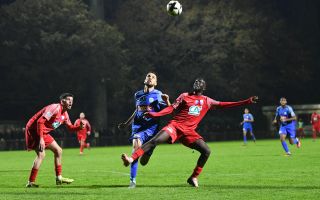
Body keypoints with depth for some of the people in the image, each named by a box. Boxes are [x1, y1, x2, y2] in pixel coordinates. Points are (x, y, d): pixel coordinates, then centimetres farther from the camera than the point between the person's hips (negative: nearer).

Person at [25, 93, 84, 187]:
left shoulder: (65, 114, 9)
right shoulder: (55, 108, -22)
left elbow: (70, 128, 17)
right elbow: (40, 121, -29)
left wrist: (80, 127, -6)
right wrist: (41, 139, -33)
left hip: (44, 132, 10)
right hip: (34, 129, -10)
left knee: (58, 150, 13)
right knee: (41, 154, -21)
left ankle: (59, 178, 19)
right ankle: (31, 182, -19)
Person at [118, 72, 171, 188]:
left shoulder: (158, 95, 4)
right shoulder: (138, 95, 15)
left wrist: (167, 101, -21)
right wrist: (126, 124, 32)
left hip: (151, 127, -2)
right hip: (138, 126, 2)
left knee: (143, 162, -6)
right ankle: (132, 180, -19)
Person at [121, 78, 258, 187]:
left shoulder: (207, 101, 16)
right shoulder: (185, 96, 9)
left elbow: (223, 105, 14)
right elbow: (172, 108, 5)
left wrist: (246, 102, 9)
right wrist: (155, 114, -9)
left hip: (189, 131, 3)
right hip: (175, 126, -3)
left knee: (206, 151, -12)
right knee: (155, 141, -24)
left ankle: (194, 178, 2)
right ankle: (131, 159, -29)